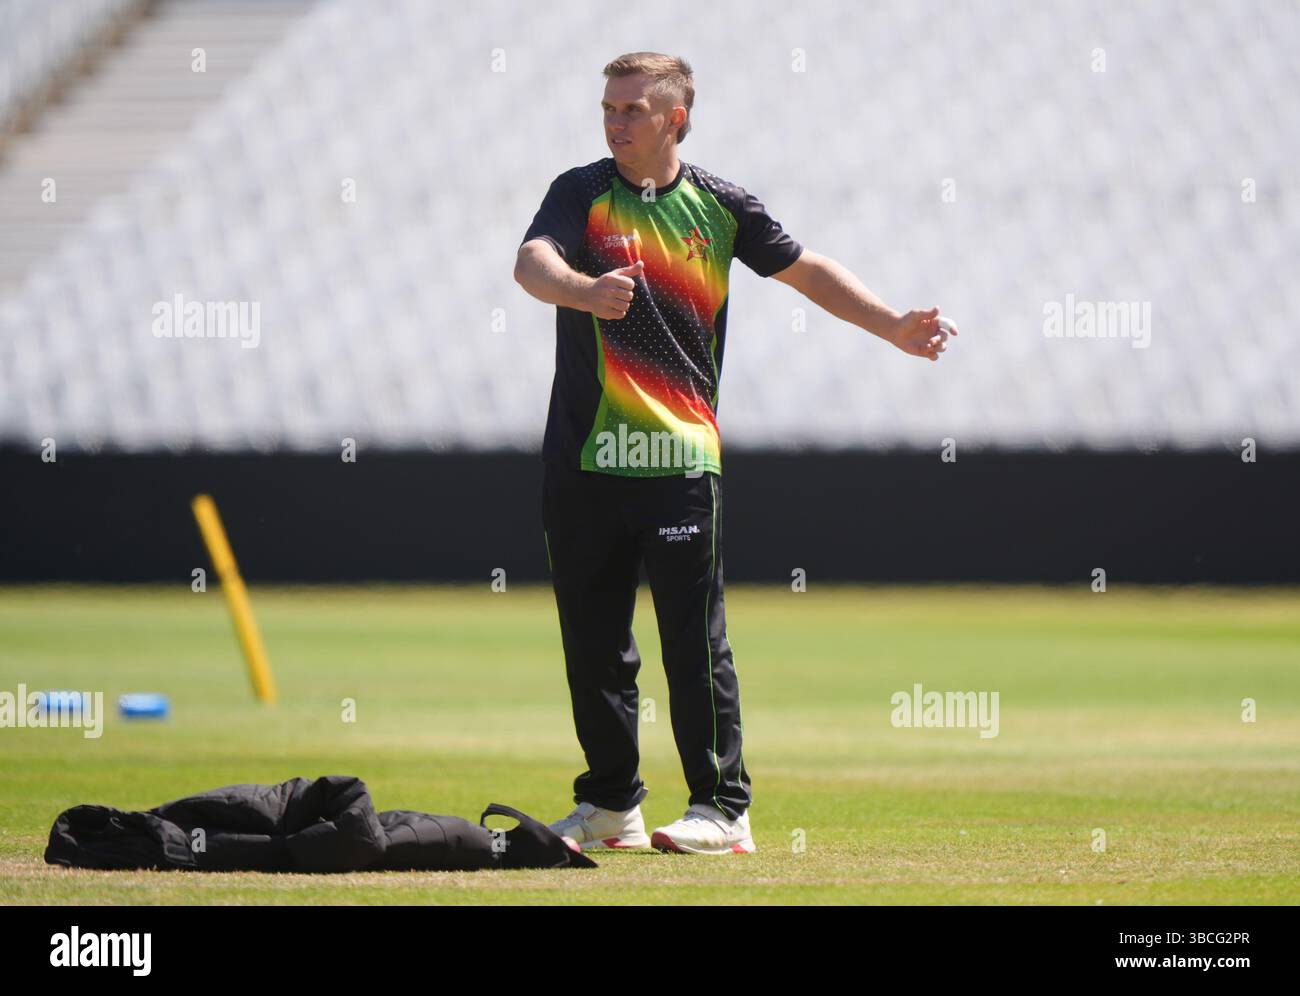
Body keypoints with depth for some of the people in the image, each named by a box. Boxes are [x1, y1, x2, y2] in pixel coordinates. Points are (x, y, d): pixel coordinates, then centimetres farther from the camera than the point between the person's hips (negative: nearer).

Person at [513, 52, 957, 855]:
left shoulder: (718, 205, 6)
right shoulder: (583, 193, 2)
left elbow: (806, 270, 15)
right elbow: (533, 262, -17)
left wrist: (893, 327, 5)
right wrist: (585, 291, -39)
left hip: (680, 459, -1)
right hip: (585, 460, 1)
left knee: (696, 642, -4)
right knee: (593, 644, 7)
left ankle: (723, 807, -1)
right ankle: (610, 805, 19)